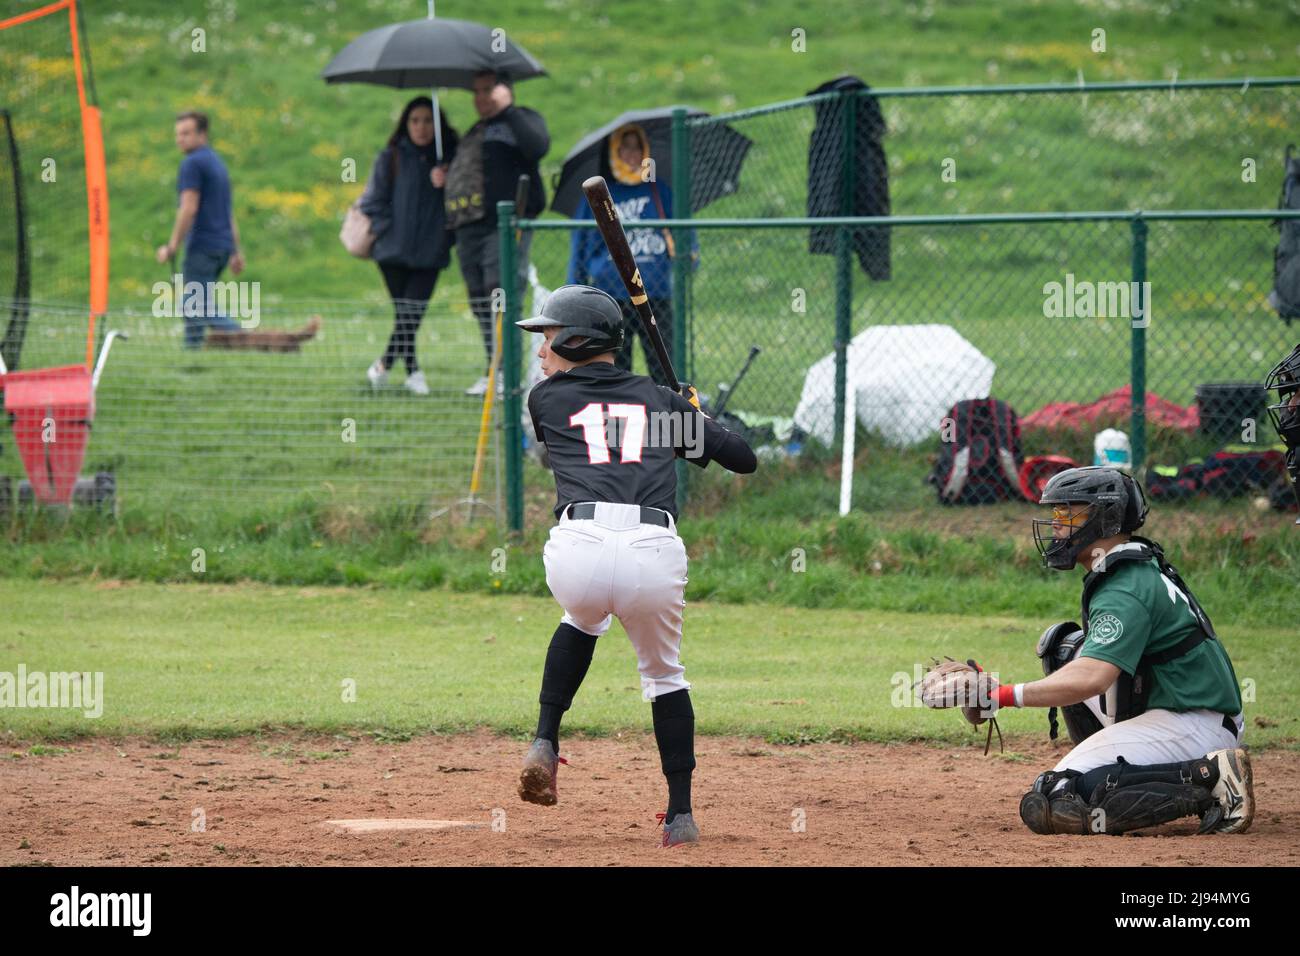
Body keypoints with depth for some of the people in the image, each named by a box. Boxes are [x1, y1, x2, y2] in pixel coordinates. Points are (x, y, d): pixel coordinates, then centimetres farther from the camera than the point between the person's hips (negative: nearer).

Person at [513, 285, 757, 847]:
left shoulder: (545, 400, 20)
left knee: (581, 621, 36)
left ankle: (545, 744, 21)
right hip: (654, 551, 1)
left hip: (578, 548, -1)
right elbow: (744, 459, 27)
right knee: (663, 672, 25)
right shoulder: (659, 400, 25)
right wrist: (696, 421, 47)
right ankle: (681, 815, 22)